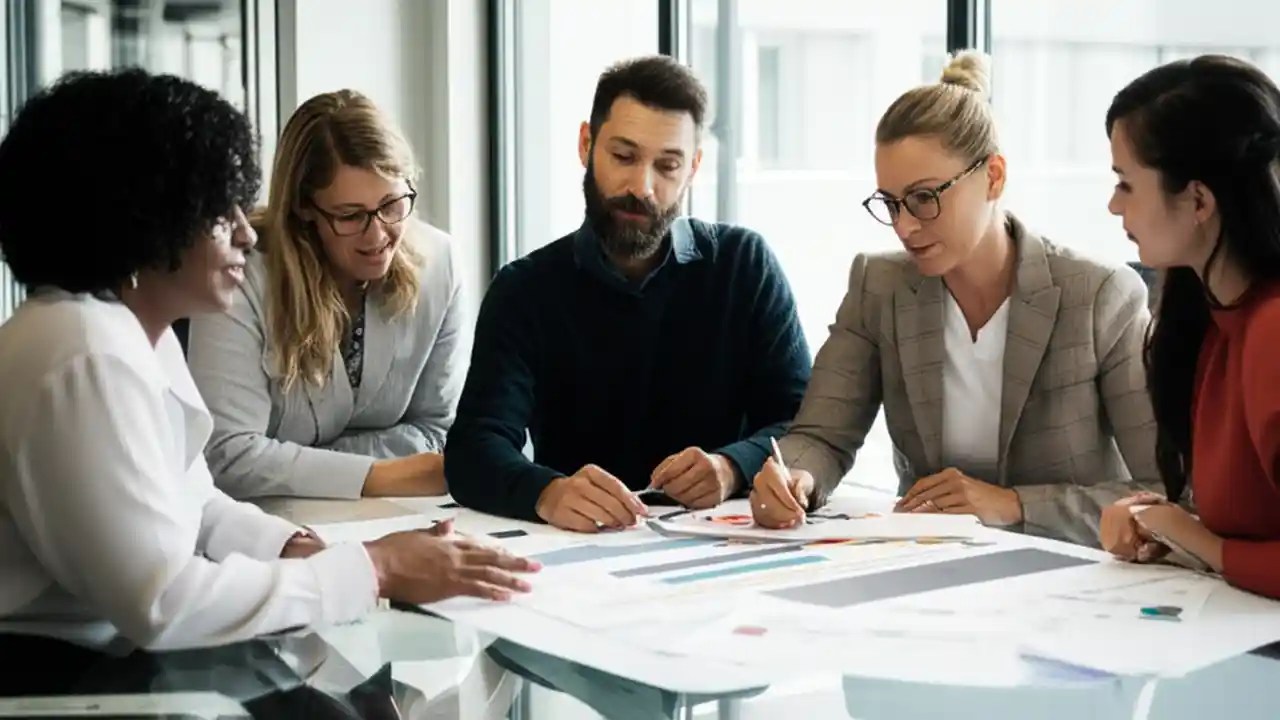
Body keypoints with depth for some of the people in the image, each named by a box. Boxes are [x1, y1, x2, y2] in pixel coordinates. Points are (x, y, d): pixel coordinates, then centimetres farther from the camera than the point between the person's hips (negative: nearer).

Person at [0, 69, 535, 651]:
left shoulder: (138, 331, 8)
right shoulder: (89, 363, -23)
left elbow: (193, 509, 13)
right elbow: (163, 606, -26)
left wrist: (306, 551, -5)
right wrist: (374, 570, -19)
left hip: (114, 659, 8)